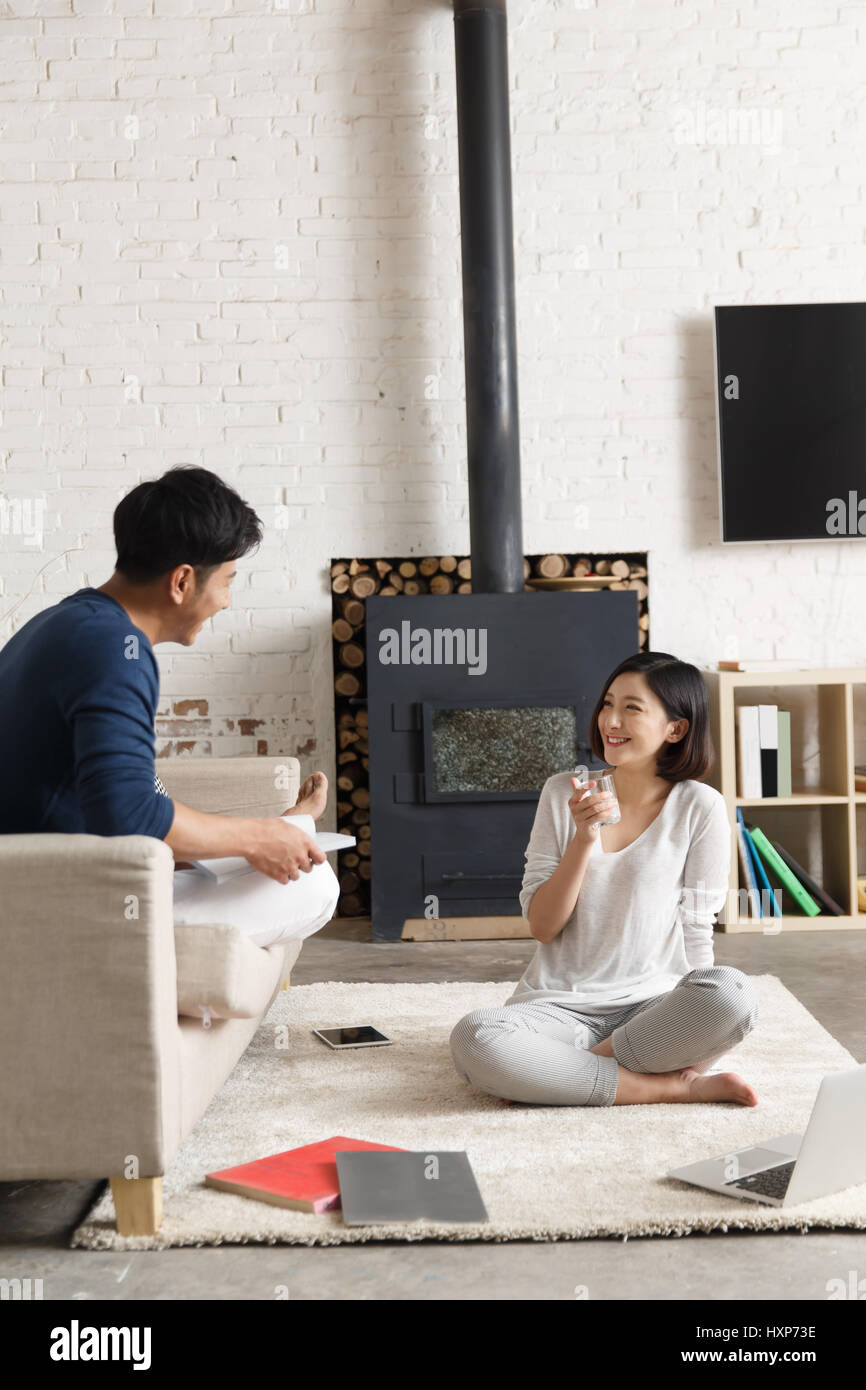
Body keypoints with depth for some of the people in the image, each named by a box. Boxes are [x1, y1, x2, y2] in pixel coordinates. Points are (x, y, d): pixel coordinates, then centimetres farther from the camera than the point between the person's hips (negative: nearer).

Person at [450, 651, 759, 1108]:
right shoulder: (563, 793, 6)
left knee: (732, 993, -33)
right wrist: (584, 839, -10)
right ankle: (675, 1086, -19)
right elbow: (541, 926, 2)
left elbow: (695, 932, 4)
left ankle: (562, 1073, -17)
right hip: (559, 1004, 1)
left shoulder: (700, 808, 1)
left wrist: (690, 1012, -9)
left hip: (653, 1003, 0)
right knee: (473, 1039, -31)